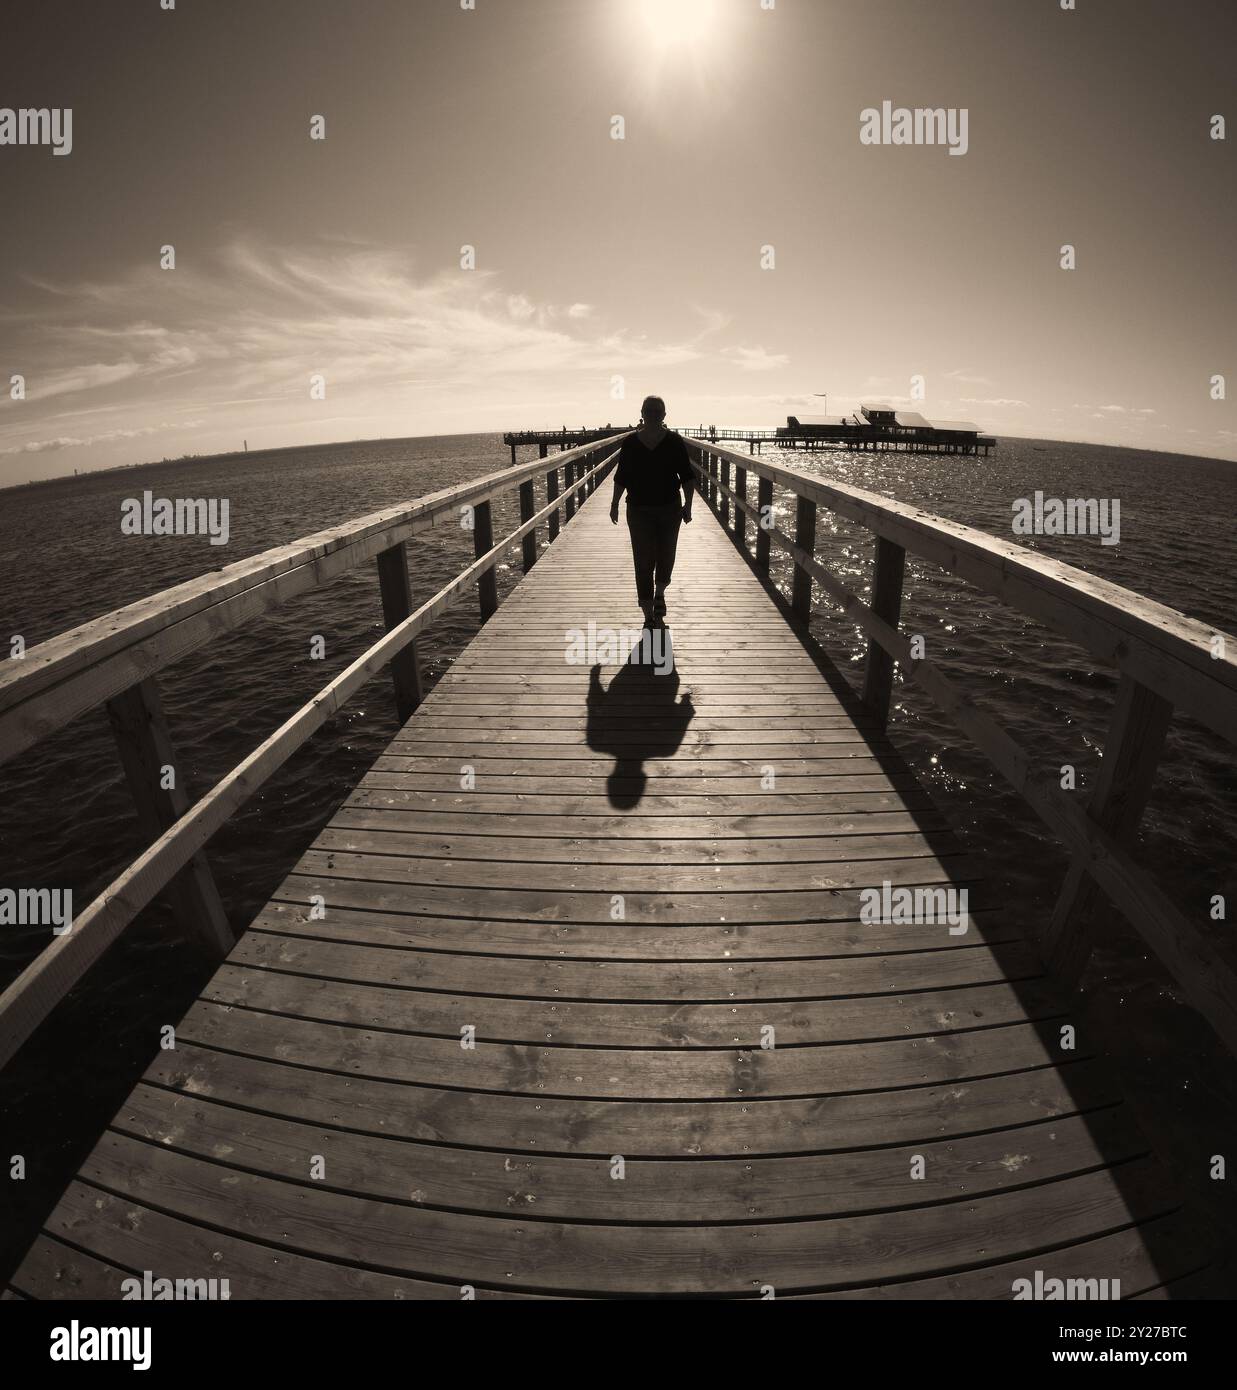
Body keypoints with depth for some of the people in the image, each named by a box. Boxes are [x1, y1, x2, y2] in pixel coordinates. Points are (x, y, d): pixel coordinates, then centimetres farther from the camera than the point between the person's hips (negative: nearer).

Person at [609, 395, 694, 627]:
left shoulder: (674, 441, -1)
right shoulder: (630, 443, 0)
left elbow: (687, 476, 1)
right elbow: (621, 477, 8)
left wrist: (688, 505, -5)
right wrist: (615, 504, 7)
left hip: (669, 509, 1)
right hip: (639, 511, 0)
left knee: (666, 556, 9)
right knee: (643, 562, -4)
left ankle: (659, 595, 40)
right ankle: (649, 616, 2)